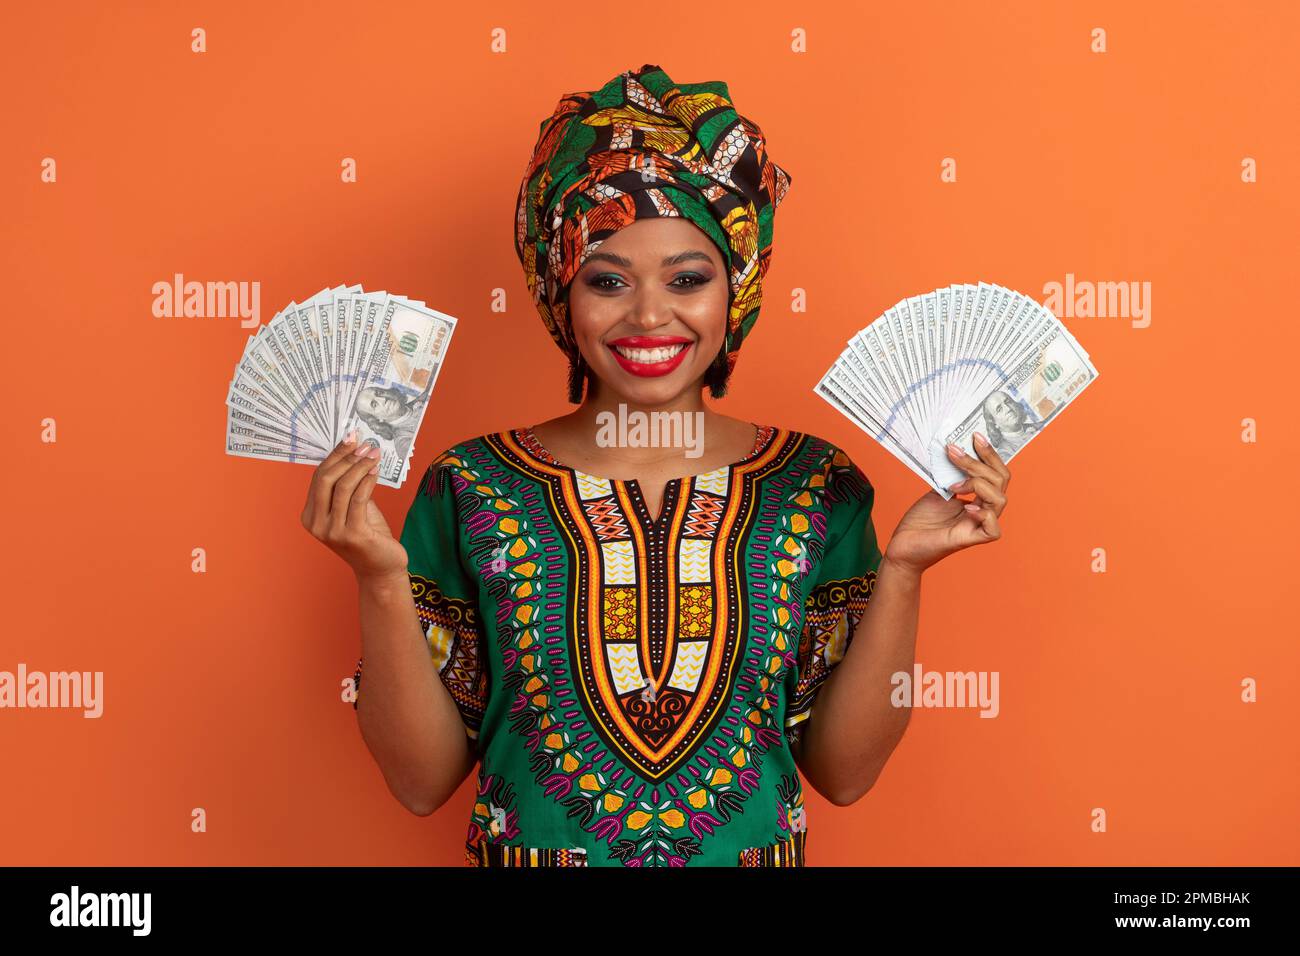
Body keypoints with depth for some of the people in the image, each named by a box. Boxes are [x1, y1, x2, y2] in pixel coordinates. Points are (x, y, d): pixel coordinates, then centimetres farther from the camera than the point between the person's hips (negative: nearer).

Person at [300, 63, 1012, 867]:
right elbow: (423, 780, -9)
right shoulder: (473, 488, -11)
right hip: (530, 852, -1)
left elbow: (843, 770, -7)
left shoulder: (816, 487, -8)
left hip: (758, 851, 1)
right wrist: (383, 582, -22)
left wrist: (901, 572, -17)